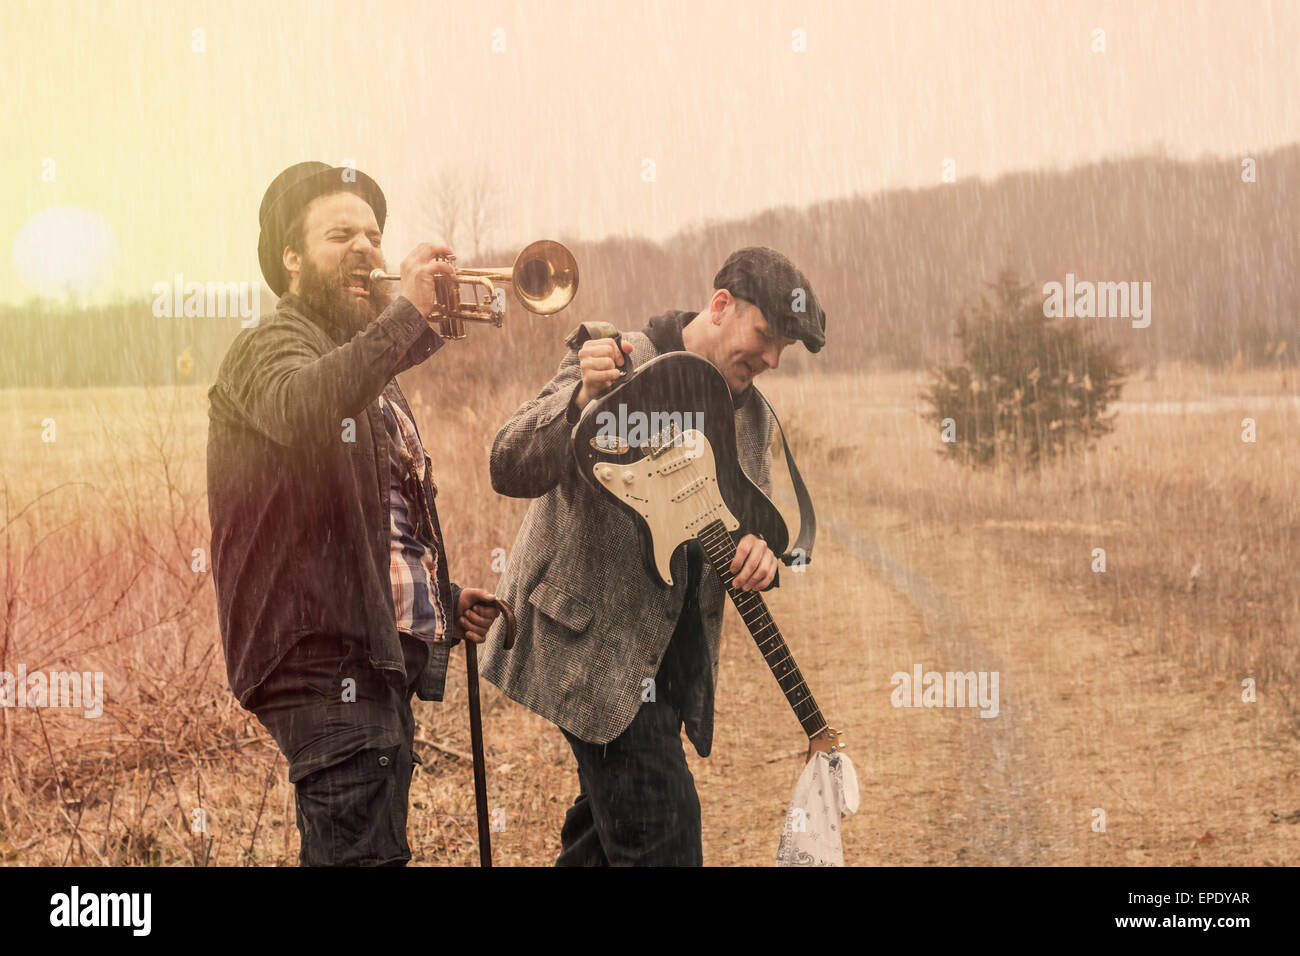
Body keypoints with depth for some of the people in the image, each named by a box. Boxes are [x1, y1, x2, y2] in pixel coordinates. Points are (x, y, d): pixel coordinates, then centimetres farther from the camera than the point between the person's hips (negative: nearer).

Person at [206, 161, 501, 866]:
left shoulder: (370, 378, 26)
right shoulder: (271, 347, -4)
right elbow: (302, 407, -31)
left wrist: (443, 605, 20)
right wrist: (409, 313, -30)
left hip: (384, 662, 10)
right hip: (329, 662, -10)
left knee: (368, 852, 12)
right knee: (362, 854, -19)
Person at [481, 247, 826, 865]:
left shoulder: (749, 415, 10)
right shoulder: (624, 369, -13)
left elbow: (757, 518, 16)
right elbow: (509, 470, -21)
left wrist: (759, 552, -10)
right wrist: (582, 401, -40)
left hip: (674, 649, 8)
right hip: (594, 646, -8)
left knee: (605, 835, 17)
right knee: (665, 840, -14)